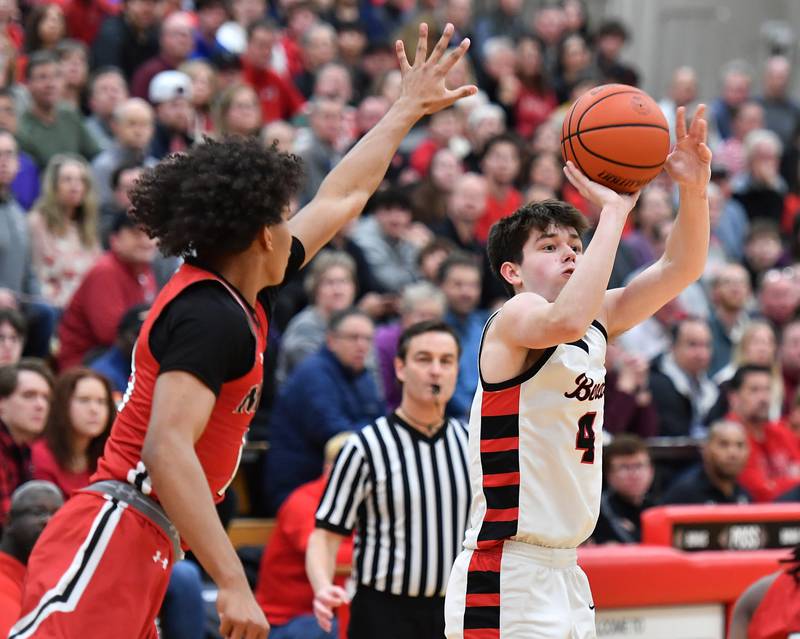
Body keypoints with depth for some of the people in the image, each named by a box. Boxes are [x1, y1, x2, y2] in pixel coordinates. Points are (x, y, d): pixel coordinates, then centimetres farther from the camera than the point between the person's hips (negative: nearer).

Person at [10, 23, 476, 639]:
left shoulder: (239, 300, 17)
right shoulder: (211, 317, -12)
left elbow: (339, 200, 32)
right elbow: (168, 449, -23)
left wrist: (409, 108, 42)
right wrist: (233, 584, -27)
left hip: (140, 553, 10)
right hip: (112, 541, -10)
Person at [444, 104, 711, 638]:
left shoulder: (598, 322, 13)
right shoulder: (515, 318, -10)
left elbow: (680, 269, 9)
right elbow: (566, 321, -33)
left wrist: (694, 189, -9)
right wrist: (613, 210, -27)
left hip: (564, 572, 9)